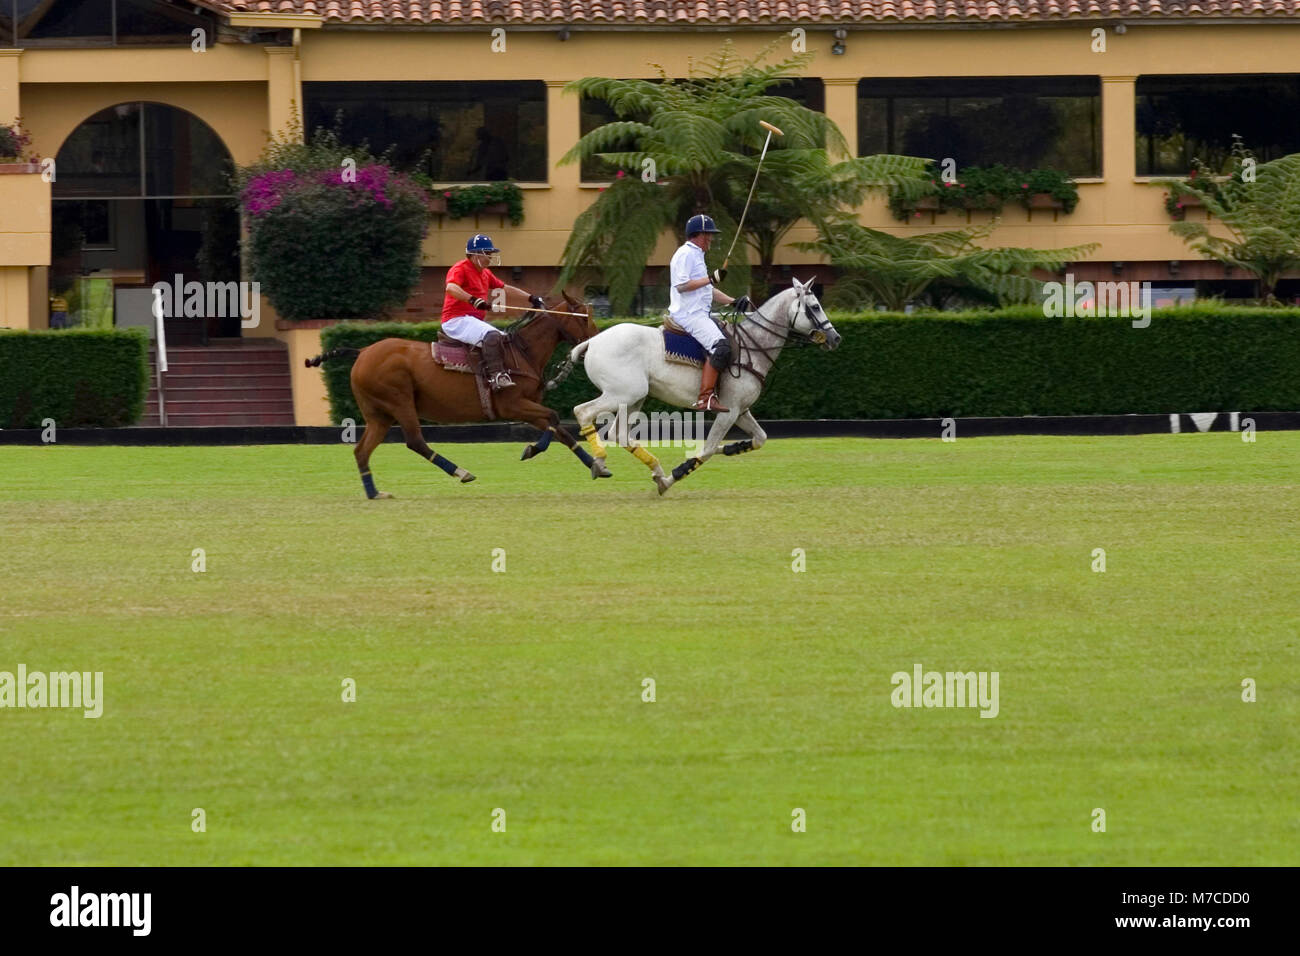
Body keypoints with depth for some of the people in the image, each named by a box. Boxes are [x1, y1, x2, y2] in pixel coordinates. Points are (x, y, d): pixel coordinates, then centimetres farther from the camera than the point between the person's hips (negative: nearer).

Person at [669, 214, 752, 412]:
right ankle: (705, 398, -32)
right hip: (689, 314, -11)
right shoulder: (685, 255, -9)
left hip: (700, 314, 11)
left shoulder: (696, 255, 23)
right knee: (720, 346, -27)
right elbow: (681, 285, -21)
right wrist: (711, 279, -19)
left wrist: (732, 302, 16)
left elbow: (709, 291, 26)